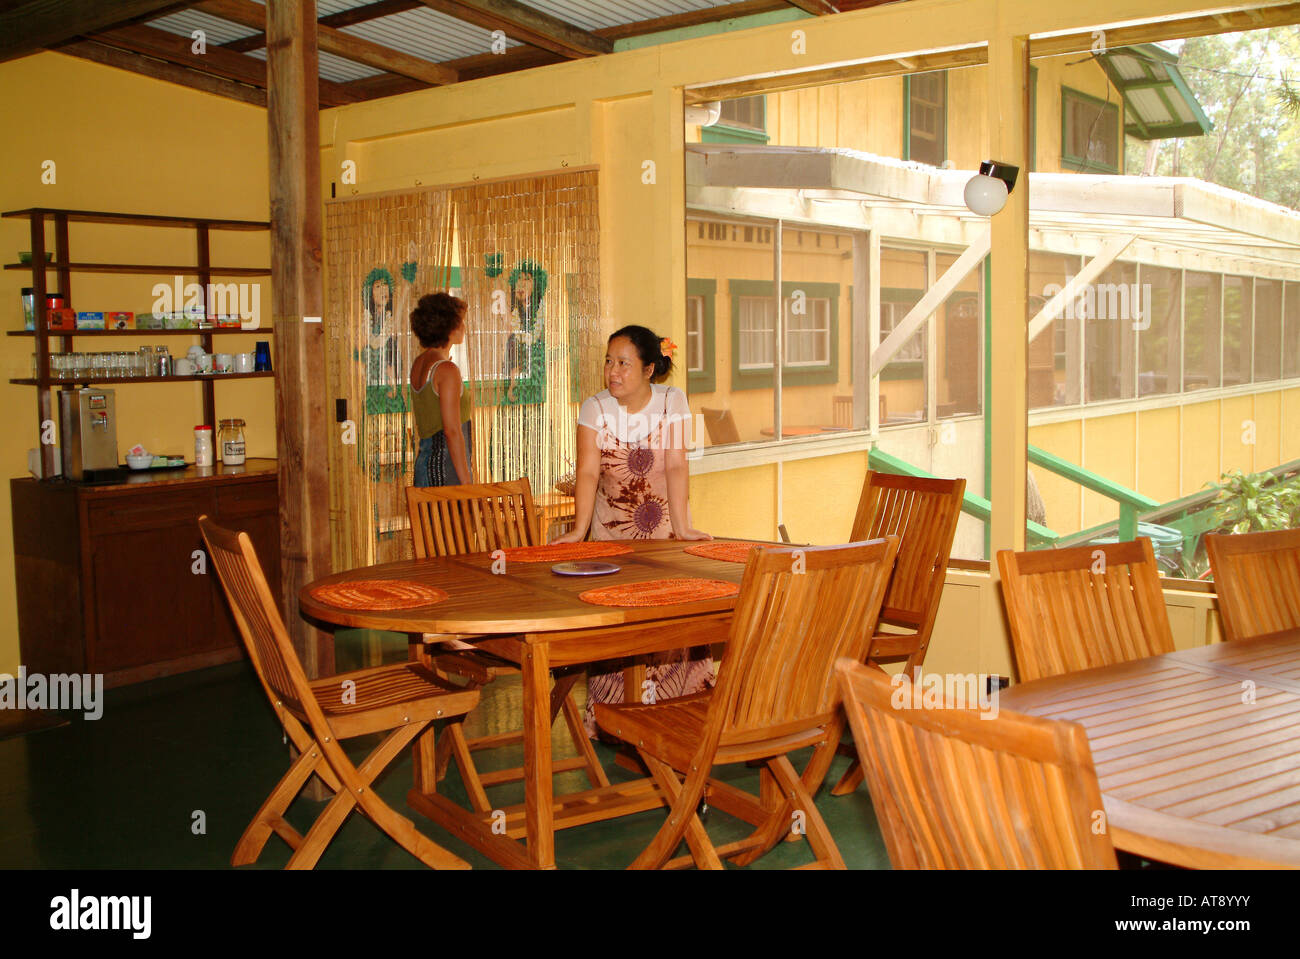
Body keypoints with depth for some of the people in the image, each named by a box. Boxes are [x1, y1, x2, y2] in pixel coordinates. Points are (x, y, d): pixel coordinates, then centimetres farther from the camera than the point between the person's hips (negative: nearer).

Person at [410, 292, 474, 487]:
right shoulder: (447, 370, -15)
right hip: (446, 464, -9)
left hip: (424, 460, 9)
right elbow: (452, 431, -18)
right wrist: (467, 484, -17)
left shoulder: (418, 364, 11)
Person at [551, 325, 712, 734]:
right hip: (612, 529, 0)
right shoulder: (595, 408, -8)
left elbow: (675, 467, -15)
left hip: (664, 524, 0)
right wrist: (579, 529, -27)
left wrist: (682, 528, -22)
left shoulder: (672, 401, -8)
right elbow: (588, 472, -16)